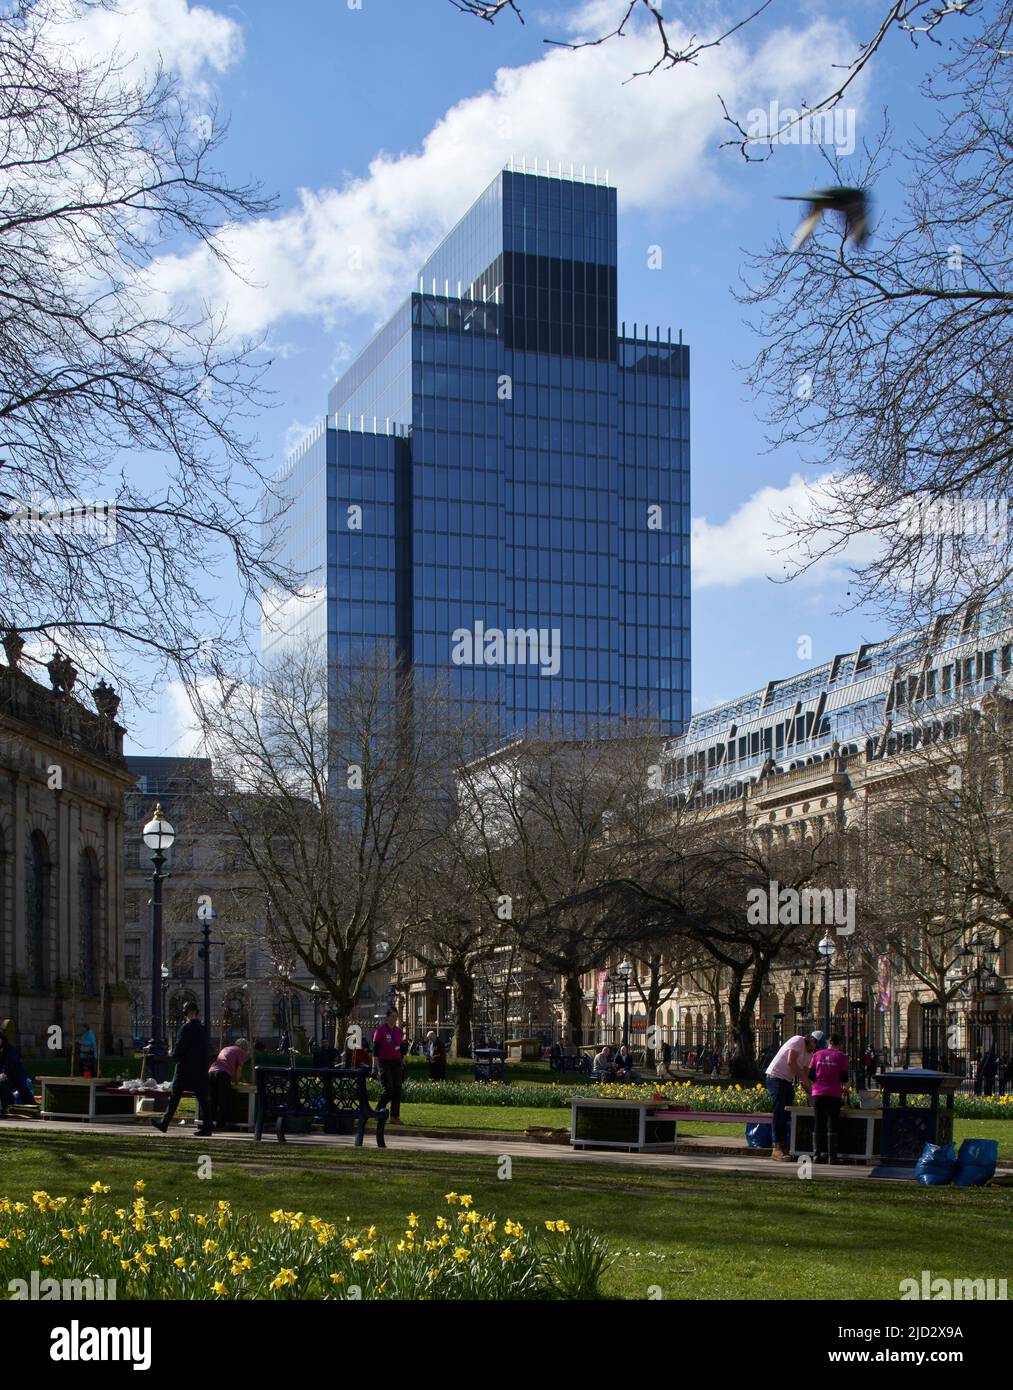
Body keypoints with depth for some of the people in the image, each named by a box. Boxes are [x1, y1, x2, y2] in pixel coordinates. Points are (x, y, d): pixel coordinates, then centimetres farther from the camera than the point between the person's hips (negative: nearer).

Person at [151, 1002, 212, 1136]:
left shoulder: (186, 1028, -11)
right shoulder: (203, 1029, 8)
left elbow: (179, 1047, -13)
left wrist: (174, 1055, 6)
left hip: (185, 1068, -6)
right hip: (201, 1069, 6)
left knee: (175, 1096, 4)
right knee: (201, 1098, 4)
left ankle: (164, 1123, 11)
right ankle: (207, 1127, -2)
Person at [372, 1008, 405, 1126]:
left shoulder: (399, 1031, 12)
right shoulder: (380, 1030, -5)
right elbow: (375, 1050, -7)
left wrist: (402, 1064, 16)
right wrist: (375, 1066, -12)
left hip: (396, 1063, 6)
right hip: (384, 1063, -6)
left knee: (397, 1090, 0)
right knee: (388, 1089, -13)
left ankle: (395, 1116, 3)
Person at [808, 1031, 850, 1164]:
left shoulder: (817, 1055, 7)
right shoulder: (841, 1056, -1)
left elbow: (811, 1076, 7)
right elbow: (844, 1078, -1)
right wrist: (843, 1084, 21)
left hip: (818, 1093, 2)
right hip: (834, 1094, -2)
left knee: (818, 1125, 7)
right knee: (832, 1125, 2)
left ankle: (817, 1155, 4)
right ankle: (832, 1156, -1)